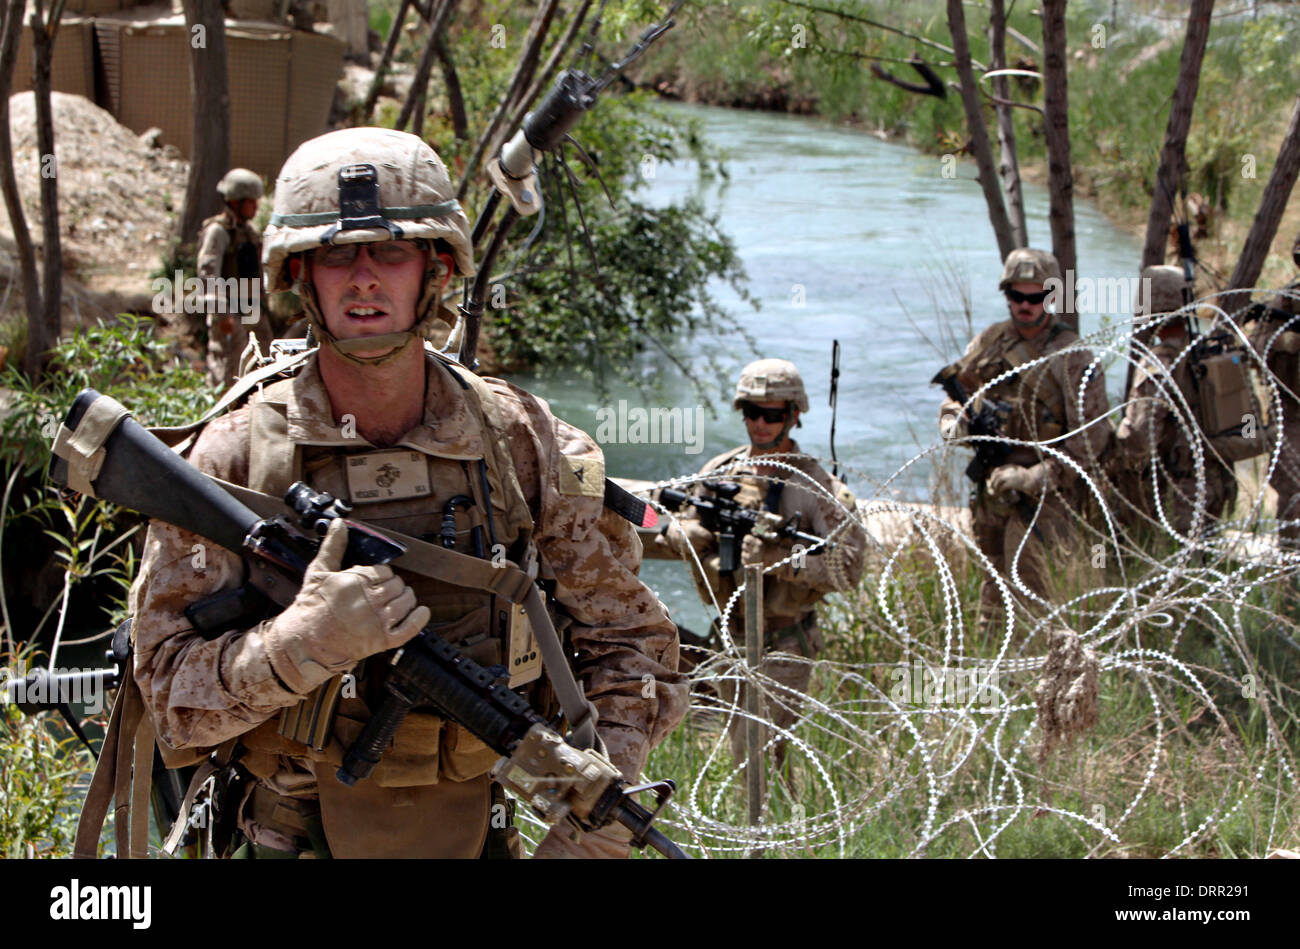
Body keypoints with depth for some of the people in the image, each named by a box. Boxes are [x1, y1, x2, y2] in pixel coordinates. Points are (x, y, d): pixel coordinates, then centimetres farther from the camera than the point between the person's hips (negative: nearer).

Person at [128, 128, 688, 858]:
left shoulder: (527, 447, -5)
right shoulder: (233, 460, -10)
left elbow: (631, 645, 1)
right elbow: (174, 697, -10)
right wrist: (300, 644, -29)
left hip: (475, 834, 1)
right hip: (293, 835, -1)